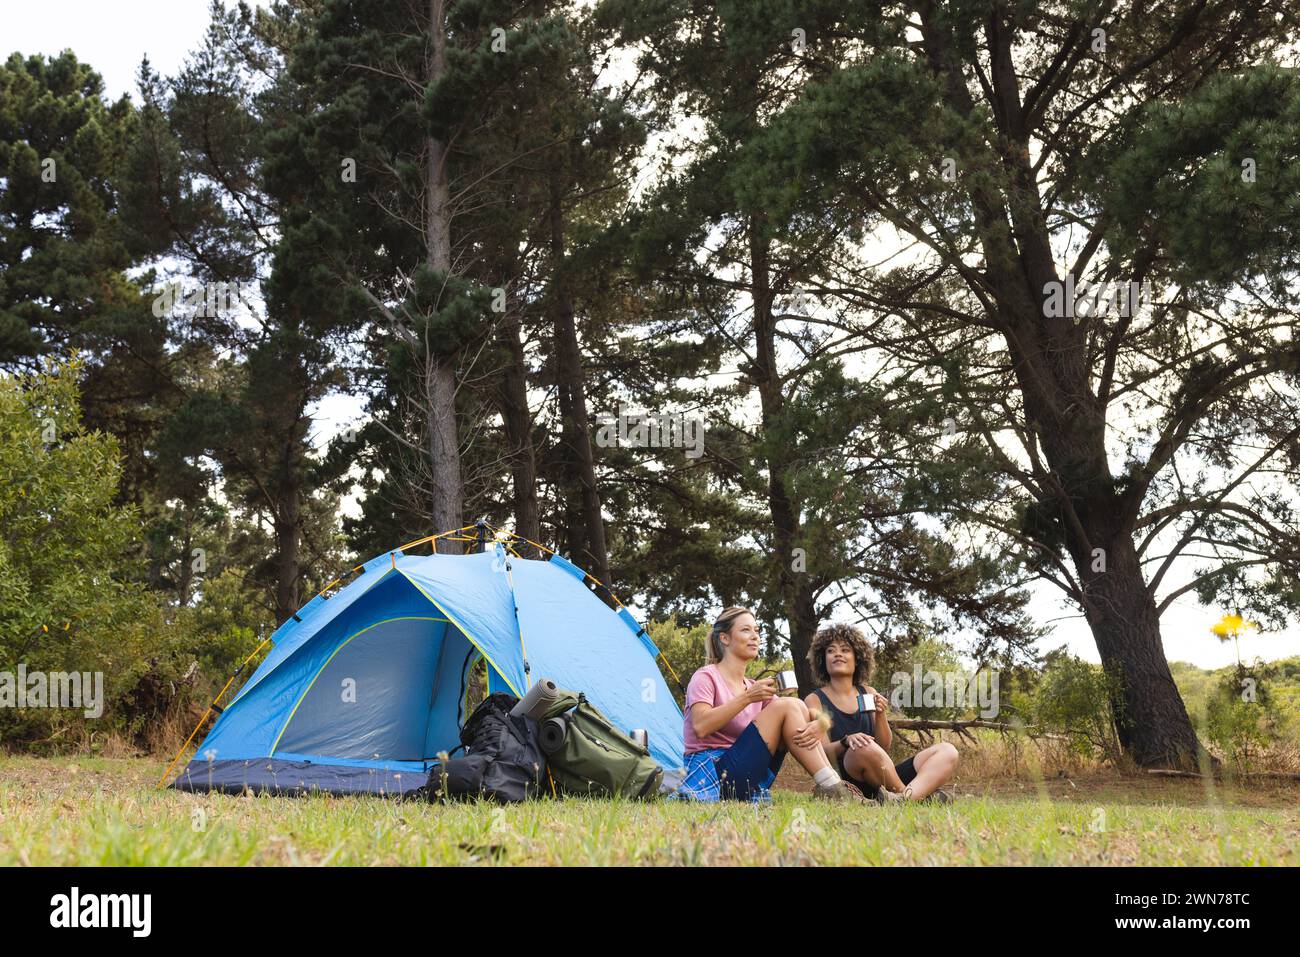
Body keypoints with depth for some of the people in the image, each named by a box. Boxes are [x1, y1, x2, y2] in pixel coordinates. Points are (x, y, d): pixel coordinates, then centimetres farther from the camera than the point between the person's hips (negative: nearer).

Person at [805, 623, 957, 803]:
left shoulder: (868, 694, 18)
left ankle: (907, 796, -39)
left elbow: (884, 747, 12)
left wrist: (880, 715, -7)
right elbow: (823, 753, -6)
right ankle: (921, 795, -20)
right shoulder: (815, 700, 6)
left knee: (947, 752, -10)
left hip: (881, 782, 6)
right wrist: (846, 742, -27)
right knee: (865, 748, -38)